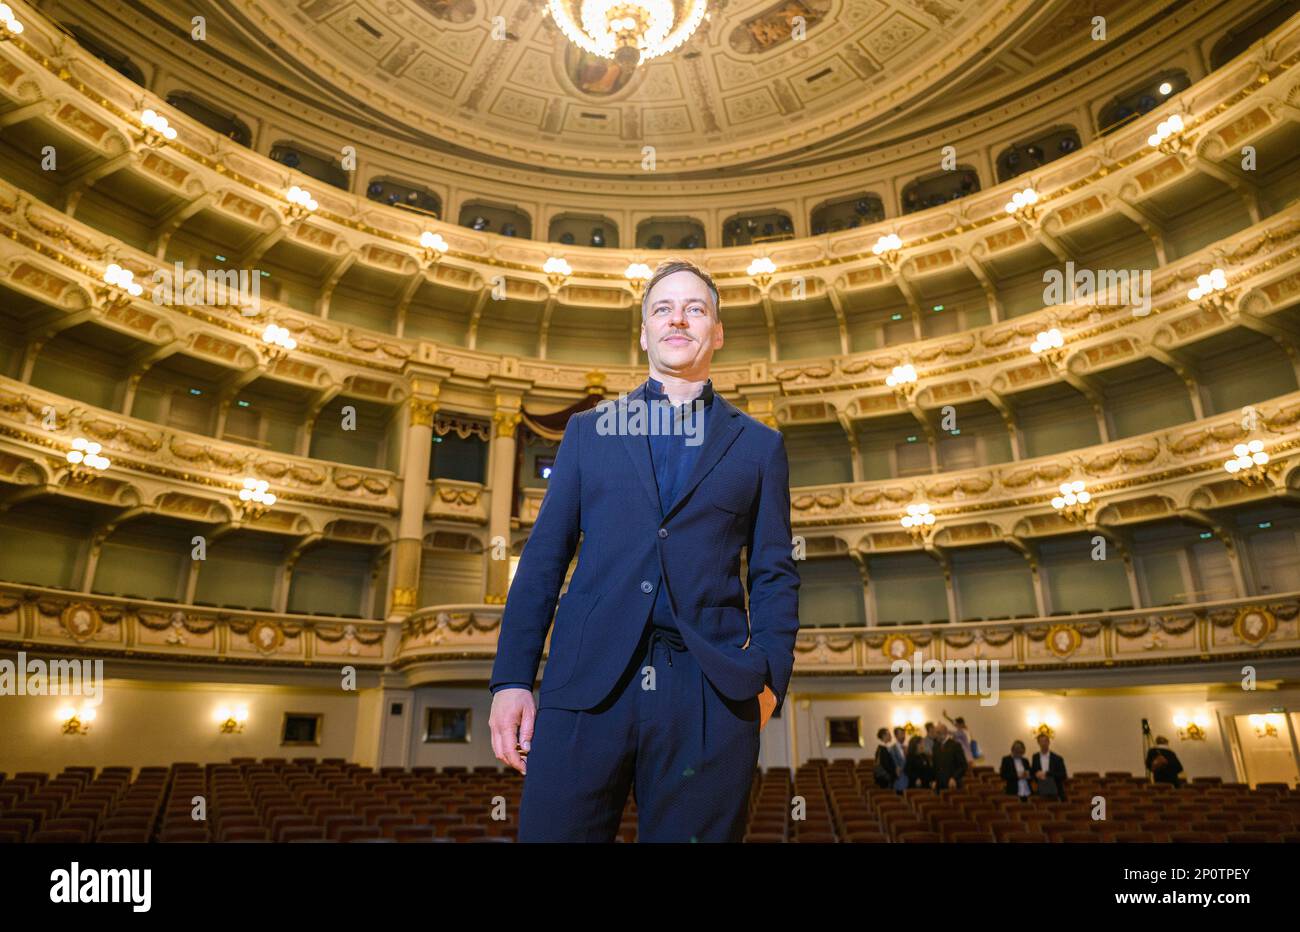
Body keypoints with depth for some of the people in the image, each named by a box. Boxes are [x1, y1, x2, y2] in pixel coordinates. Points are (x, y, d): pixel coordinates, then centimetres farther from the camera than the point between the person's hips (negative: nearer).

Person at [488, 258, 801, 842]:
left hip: (710, 691, 0)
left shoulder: (758, 445, 13)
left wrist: (770, 678, -4)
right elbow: (543, 558, 10)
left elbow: (774, 575, 10)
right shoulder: (588, 431, 14)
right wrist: (511, 679, 1)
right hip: (587, 683, 1)